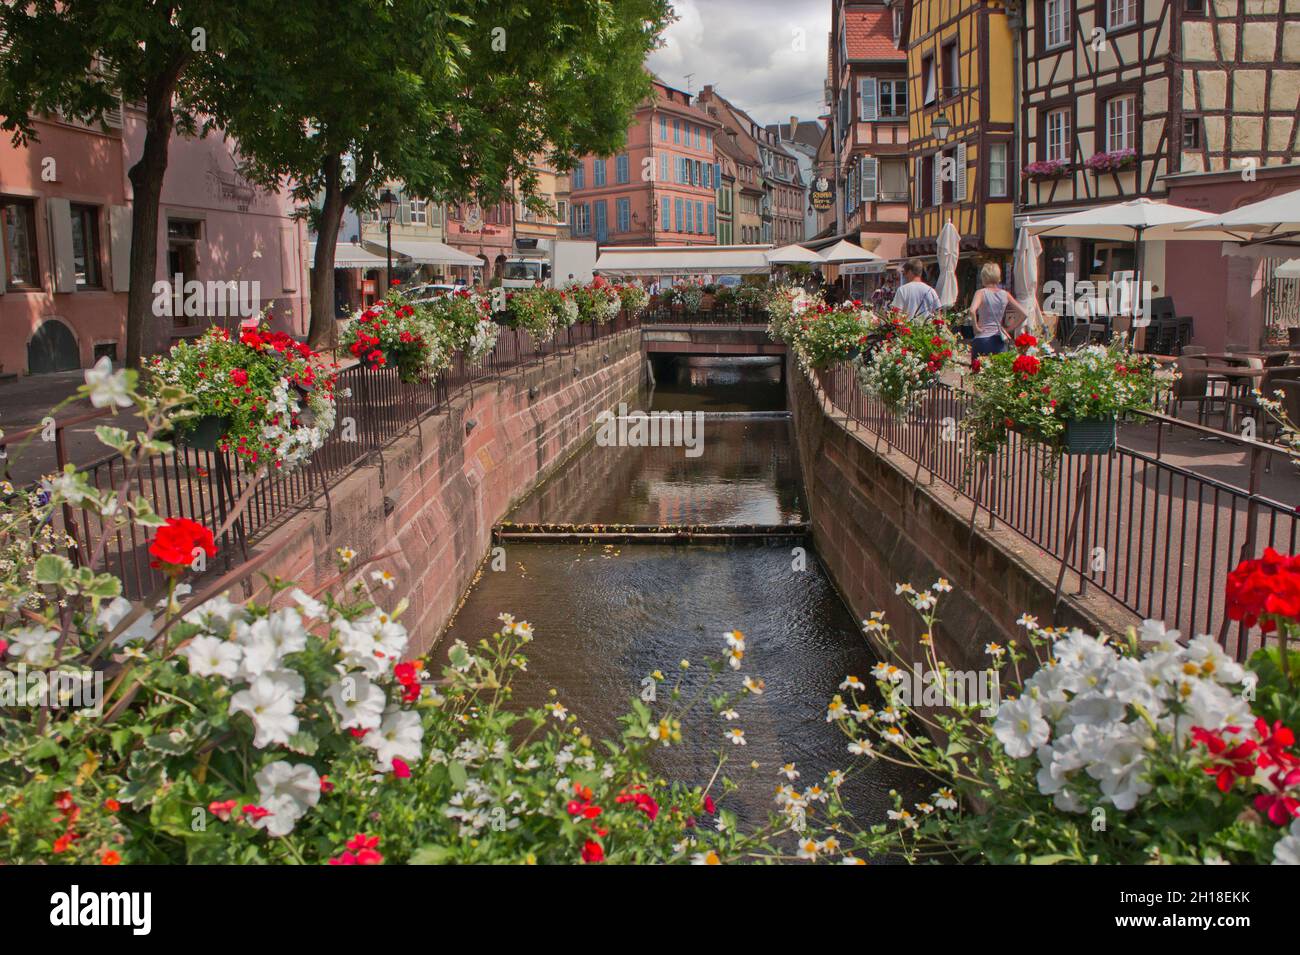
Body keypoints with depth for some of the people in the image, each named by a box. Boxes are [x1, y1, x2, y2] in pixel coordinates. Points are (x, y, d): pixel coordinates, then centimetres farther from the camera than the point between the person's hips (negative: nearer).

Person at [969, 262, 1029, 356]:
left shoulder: (981, 293, -6)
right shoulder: (1005, 295, 6)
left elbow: (972, 310, -26)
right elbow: (1025, 314, 5)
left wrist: (976, 326, -12)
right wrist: (1010, 329, 10)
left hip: (982, 340, -4)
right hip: (1000, 341, 4)